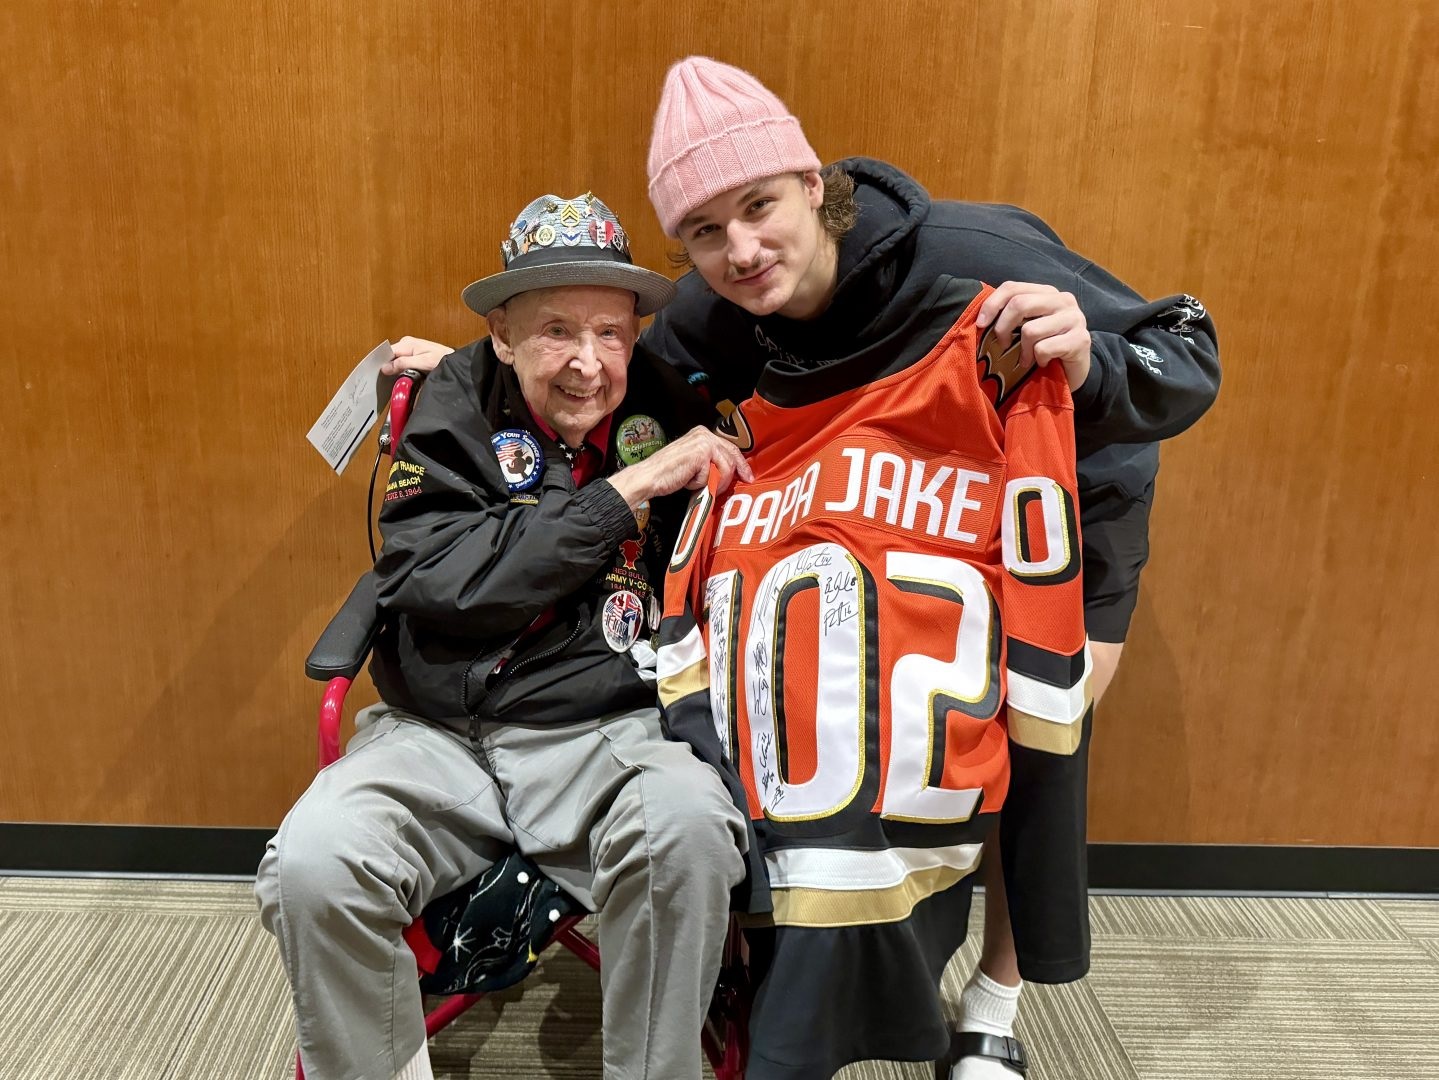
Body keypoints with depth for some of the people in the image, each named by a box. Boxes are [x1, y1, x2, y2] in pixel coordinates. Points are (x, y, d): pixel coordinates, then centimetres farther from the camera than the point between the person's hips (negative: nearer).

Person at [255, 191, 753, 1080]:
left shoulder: (669, 402, 4)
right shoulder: (456, 408, 2)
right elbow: (437, 581, -13)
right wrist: (628, 490, -13)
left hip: (609, 731, 0)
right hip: (441, 737, 1)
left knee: (688, 829, -31)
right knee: (312, 865, -24)